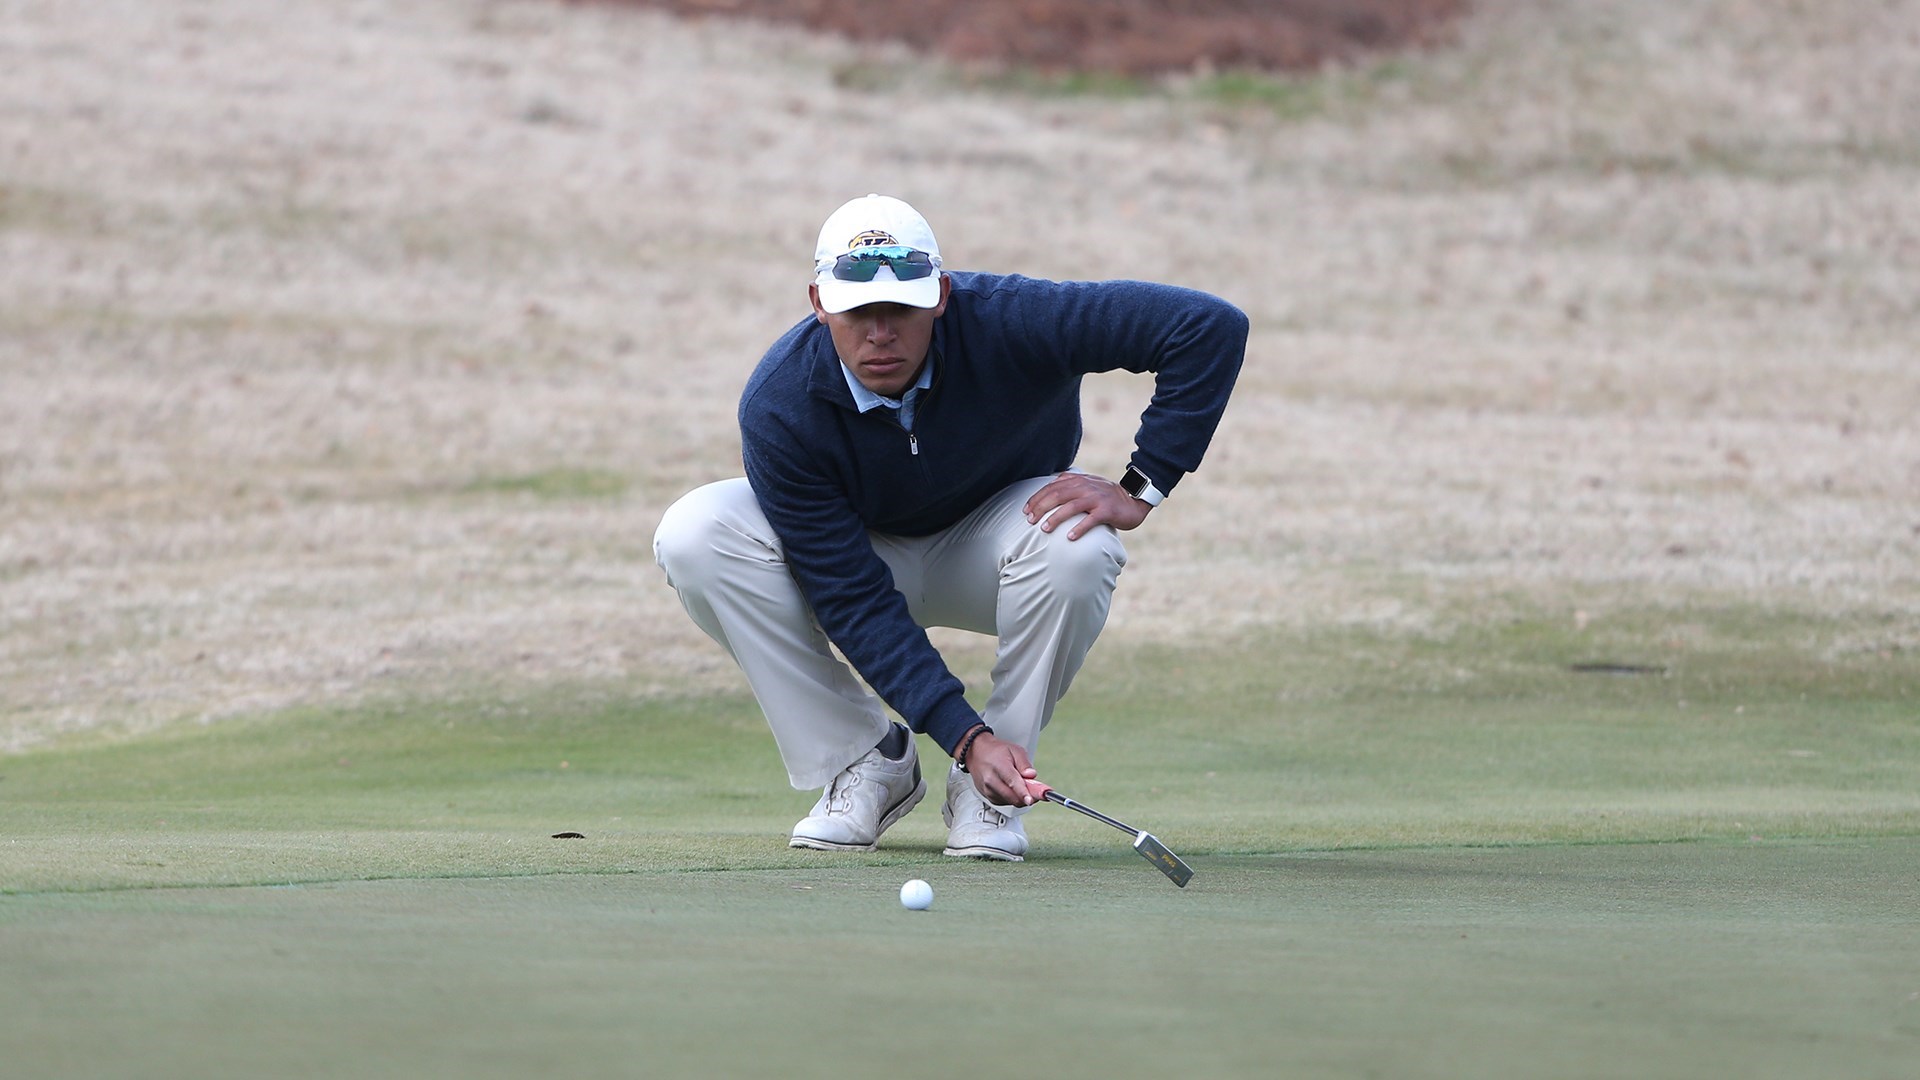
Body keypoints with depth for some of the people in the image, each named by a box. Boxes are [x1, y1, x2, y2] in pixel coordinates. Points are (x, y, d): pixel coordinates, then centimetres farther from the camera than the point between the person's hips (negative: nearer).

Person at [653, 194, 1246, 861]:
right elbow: (852, 600, -30)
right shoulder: (778, 406, -30)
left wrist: (1139, 491, -29)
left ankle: (989, 788, -14)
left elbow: (1212, 327, -31)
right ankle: (862, 762, -11)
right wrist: (965, 734, -39)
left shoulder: (1009, 322, -32)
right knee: (694, 535, -26)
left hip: (994, 551, -1)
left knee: (1077, 548, -36)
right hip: (862, 554, 1)